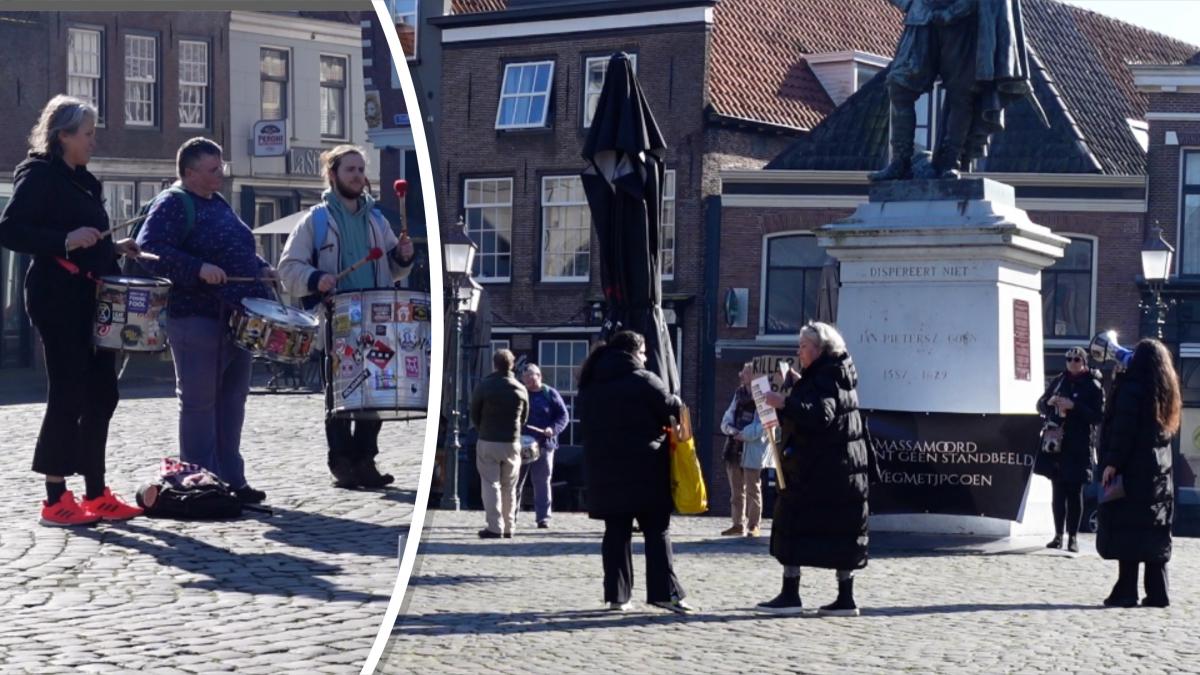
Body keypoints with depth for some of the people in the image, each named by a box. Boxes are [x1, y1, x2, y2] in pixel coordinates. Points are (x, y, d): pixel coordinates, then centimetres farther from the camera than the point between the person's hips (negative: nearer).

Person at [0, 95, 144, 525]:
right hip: (57, 299, -9)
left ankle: (96, 494, 15)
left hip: (91, 299, 9)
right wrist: (66, 240, -25)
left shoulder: (83, 180, 19)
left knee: (101, 395, 8)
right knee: (68, 395, -6)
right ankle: (55, 500, 2)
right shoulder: (38, 176, -7)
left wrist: (113, 248, 8)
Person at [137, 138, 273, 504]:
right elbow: (149, 248, -21)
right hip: (197, 319, -9)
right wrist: (199, 268, -28)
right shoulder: (172, 204, -8)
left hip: (235, 319, 9)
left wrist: (261, 269, 11)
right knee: (199, 402, -4)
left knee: (232, 402, 11)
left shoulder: (220, 205, 18)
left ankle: (231, 481, 18)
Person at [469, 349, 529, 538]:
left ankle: (495, 528, -6)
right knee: (509, 487, 12)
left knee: (490, 485, 0)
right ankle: (508, 528, 14)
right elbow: (524, 418, 9)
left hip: (488, 442, -3)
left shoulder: (484, 386, -8)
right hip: (512, 443, 3)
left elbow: (474, 416, 0)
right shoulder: (520, 389, 1)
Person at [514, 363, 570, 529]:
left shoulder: (550, 394, 2)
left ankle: (543, 517, 4)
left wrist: (553, 429, -15)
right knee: (515, 482, 4)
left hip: (543, 445, -2)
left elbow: (564, 415, 1)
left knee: (542, 482, 0)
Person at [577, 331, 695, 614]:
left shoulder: (589, 388, 11)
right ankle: (665, 591, -5)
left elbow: (587, 426, 15)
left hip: (603, 471, 5)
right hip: (644, 471, -5)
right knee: (657, 531, 0)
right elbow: (673, 410, -6)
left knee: (616, 532, 8)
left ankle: (616, 594, 6)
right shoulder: (643, 381, -8)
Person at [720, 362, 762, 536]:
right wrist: (731, 430, -8)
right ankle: (738, 524, 17)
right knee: (736, 489, 11)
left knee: (752, 488, -3)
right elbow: (726, 420, 12)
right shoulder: (739, 394, 14)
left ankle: (754, 525, 1)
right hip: (734, 448, 7)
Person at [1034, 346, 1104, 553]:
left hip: (1078, 446, -4)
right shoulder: (1058, 381, 10)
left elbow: (1098, 416, -8)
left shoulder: (1093, 386, -3)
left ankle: (1073, 536, 5)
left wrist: (1074, 406, -18)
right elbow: (1041, 405, 16)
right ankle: (1058, 534, 13)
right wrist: (1049, 402, -6)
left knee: (1075, 491, 0)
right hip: (1056, 442, 4)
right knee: (1058, 490, 7)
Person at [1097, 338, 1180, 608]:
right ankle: (1157, 593, 6)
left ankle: (1126, 592, -7)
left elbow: (1122, 430, -16)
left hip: (1131, 471, -7)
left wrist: (1111, 463, -14)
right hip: (1159, 472, 7)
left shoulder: (1132, 388, -10)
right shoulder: (1166, 392, 12)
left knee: (1126, 532, -5)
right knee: (1155, 534, 8)